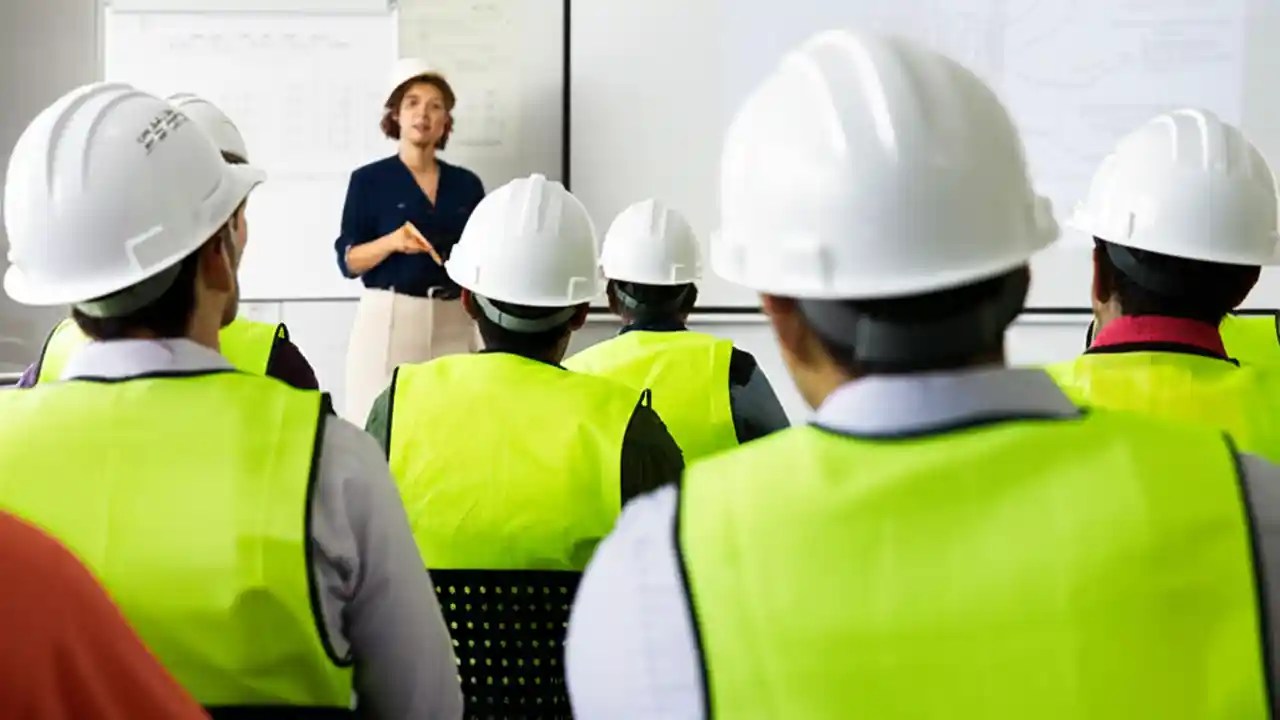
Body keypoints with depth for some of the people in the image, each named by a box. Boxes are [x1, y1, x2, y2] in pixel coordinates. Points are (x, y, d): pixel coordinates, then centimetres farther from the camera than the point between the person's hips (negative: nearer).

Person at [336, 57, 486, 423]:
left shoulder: (467, 184, 10)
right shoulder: (369, 180, 1)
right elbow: (348, 261, -3)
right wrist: (391, 242, -20)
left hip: (453, 323, 3)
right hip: (388, 319, -3)